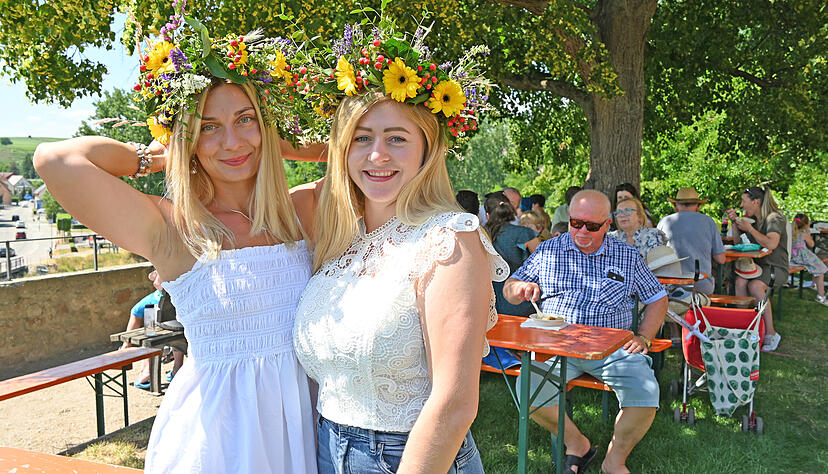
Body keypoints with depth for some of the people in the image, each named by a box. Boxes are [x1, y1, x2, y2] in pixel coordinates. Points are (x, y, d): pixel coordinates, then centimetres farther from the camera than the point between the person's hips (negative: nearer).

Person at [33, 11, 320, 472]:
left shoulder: (299, 212, 0)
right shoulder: (173, 229, -12)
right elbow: (54, 160, -22)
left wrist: (280, 145, 2)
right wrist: (153, 156, -6)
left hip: (303, 415, 4)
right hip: (215, 425, -3)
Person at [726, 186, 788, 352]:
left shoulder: (775, 218, -9)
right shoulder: (751, 218, 13)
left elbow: (771, 244, -26)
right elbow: (737, 240, 22)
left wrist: (750, 228, -17)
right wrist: (735, 222, 7)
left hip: (776, 267, -6)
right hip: (756, 264, 6)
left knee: (755, 286, -35)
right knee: (740, 282, -28)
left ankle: (771, 333, -24)